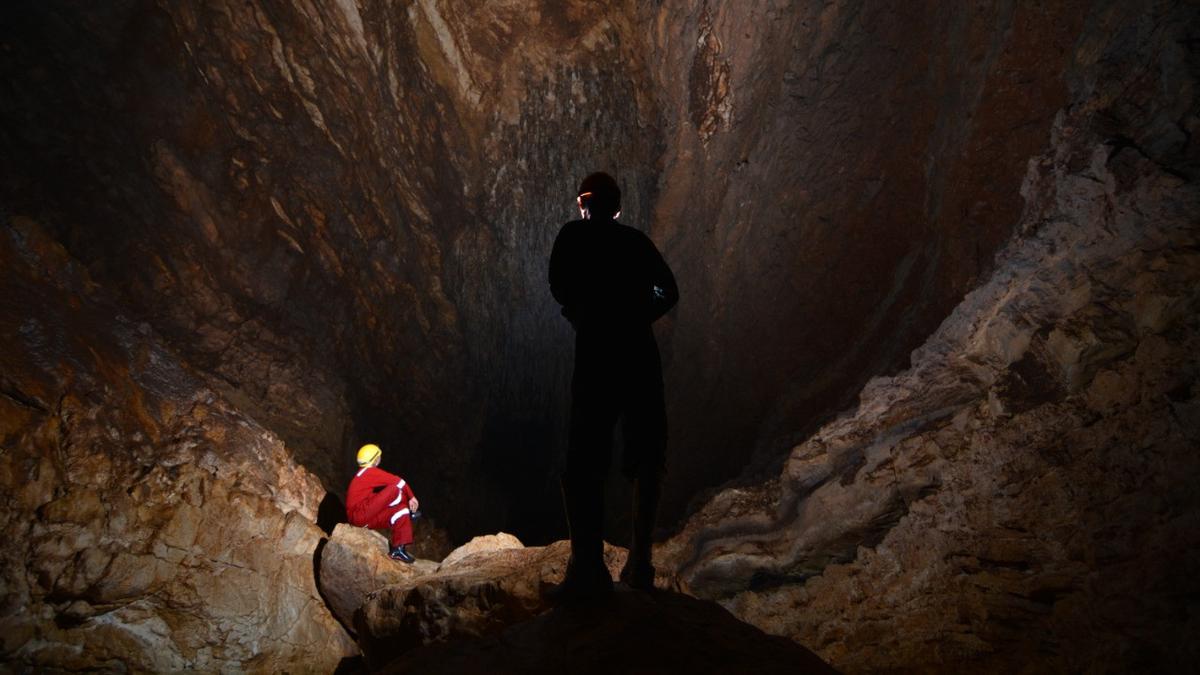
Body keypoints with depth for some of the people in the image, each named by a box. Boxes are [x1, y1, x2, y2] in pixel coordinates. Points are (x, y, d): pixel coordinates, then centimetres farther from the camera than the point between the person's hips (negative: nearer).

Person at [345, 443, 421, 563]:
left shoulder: (362, 474, 23)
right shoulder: (371, 471, -8)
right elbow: (399, 482, -10)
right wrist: (412, 497, 4)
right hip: (360, 515, -11)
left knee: (401, 509, 11)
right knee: (395, 489, -20)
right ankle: (409, 511, 5)